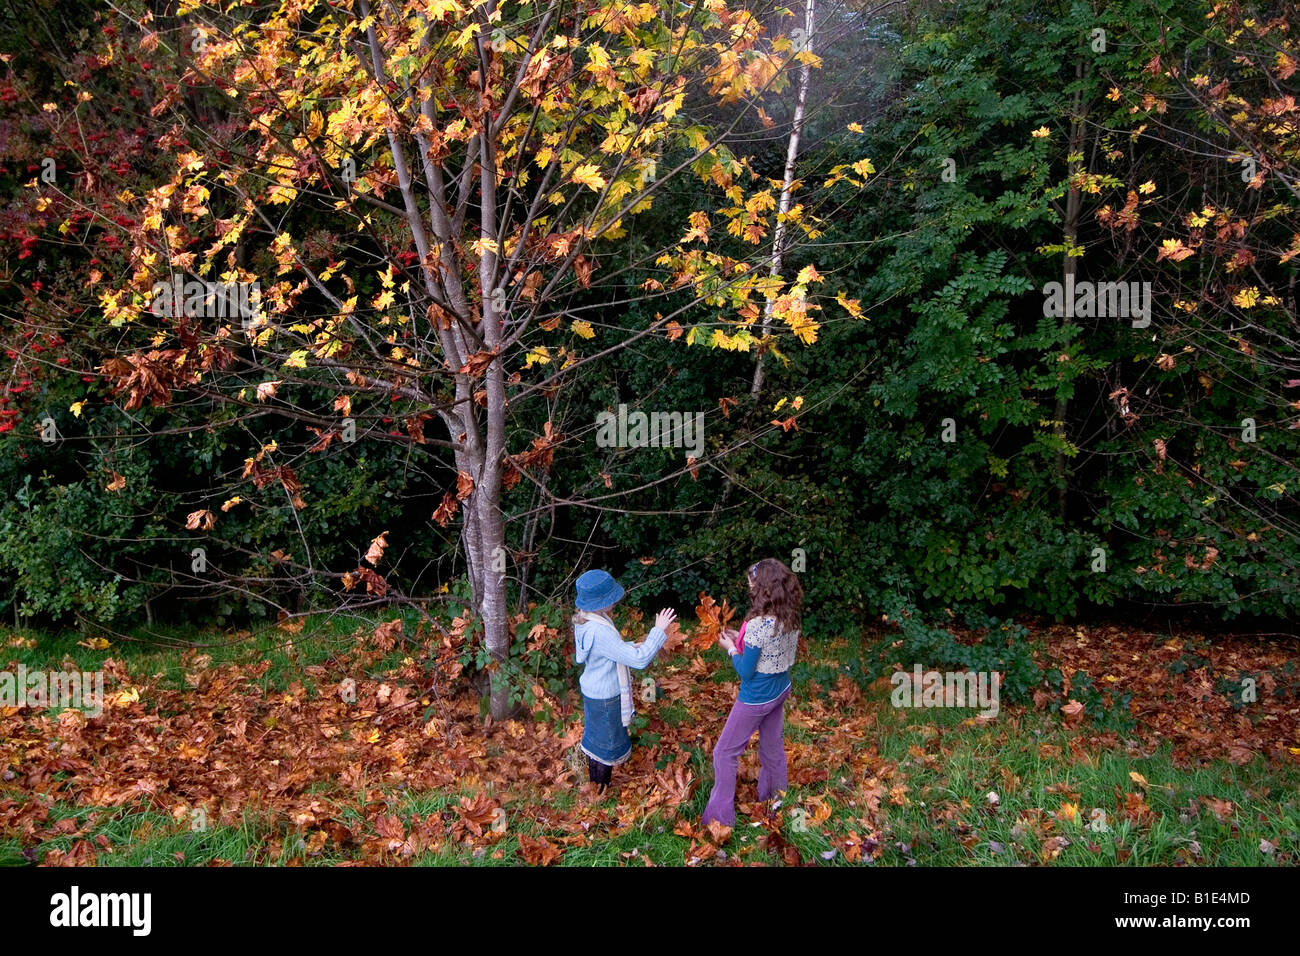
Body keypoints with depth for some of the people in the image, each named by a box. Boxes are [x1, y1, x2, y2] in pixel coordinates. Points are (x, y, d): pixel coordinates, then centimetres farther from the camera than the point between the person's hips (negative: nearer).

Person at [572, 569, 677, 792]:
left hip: (592, 691, 9)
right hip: (605, 698, -9)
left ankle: (595, 785, 44)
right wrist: (659, 631, -25)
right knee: (608, 747, 12)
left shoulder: (585, 620, -5)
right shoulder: (600, 632, -35)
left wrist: (632, 647, 3)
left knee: (595, 740, 26)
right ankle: (602, 793, 29)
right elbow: (639, 660, -33)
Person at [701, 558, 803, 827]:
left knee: (725, 753, 8)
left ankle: (720, 817, 15)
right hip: (781, 690, 8)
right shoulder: (791, 618, -6)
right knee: (772, 745, 26)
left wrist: (731, 648, -6)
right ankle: (775, 795, 45)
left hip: (756, 698, -7)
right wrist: (743, 639, 4)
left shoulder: (758, 625, -30)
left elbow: (746, 672, -21)